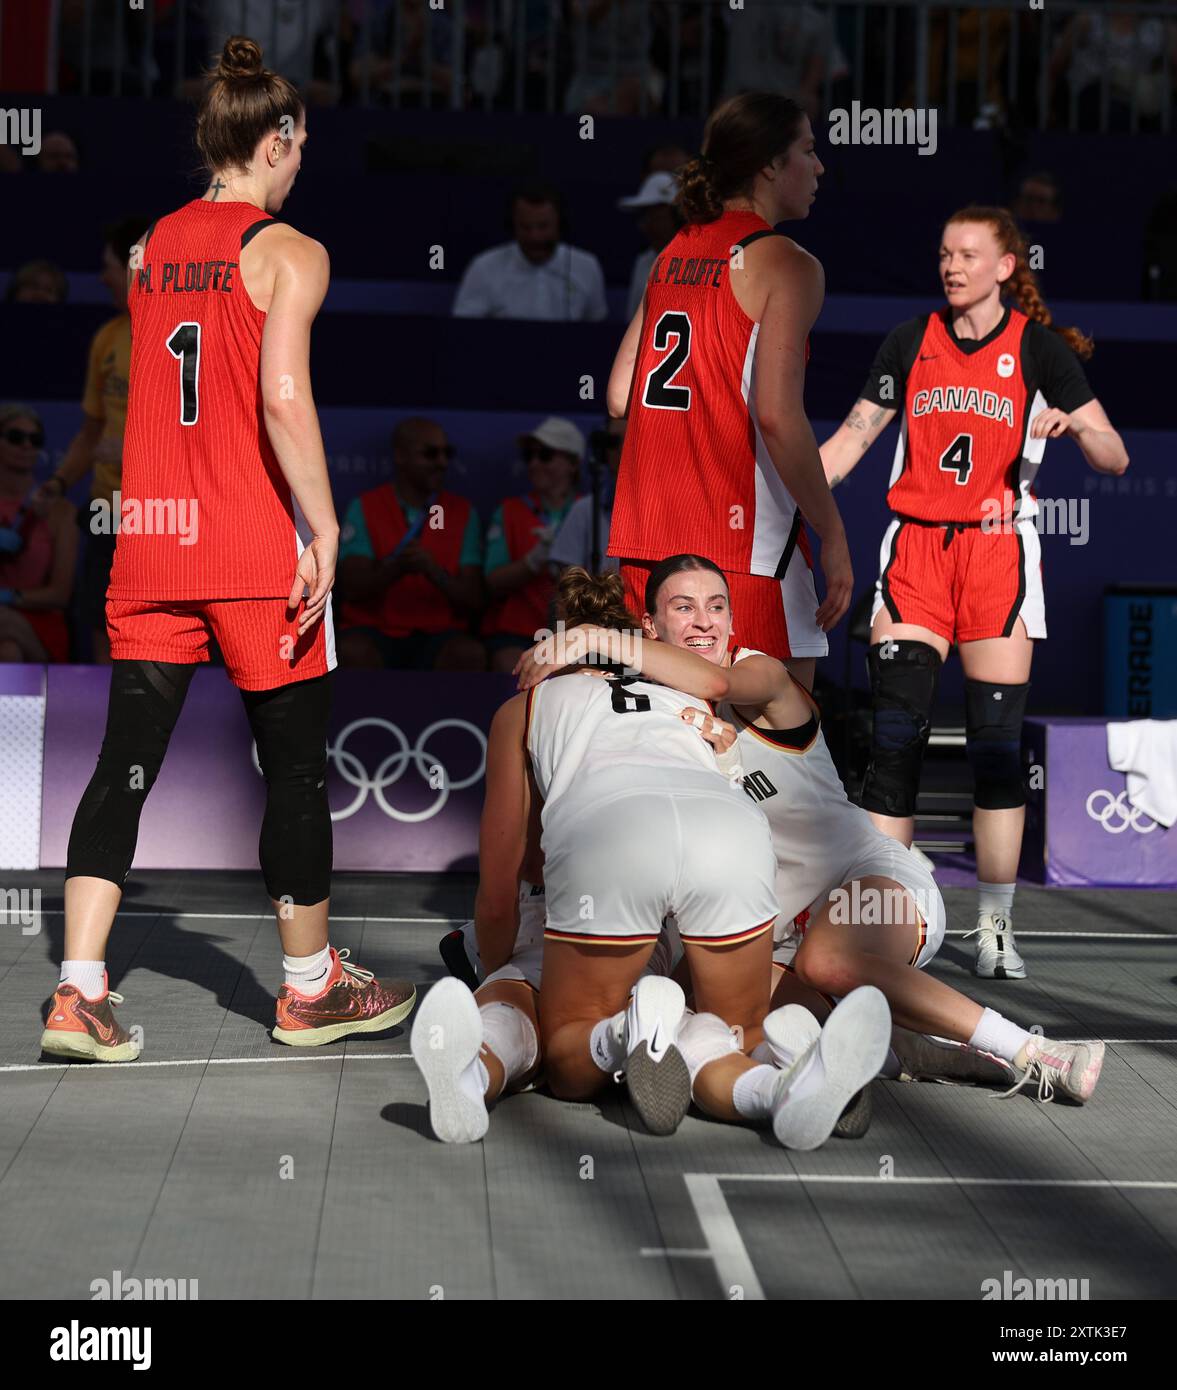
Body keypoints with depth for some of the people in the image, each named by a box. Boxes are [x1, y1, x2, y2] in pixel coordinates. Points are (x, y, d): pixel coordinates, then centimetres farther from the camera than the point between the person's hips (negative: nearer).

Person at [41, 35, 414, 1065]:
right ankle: (311, 988, 18)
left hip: (152, 537, 6)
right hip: (258, 551, -5)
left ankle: (80, 996, 0)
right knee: (297, 765, 7)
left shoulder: (154, 245, 11)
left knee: (126, 761, 5)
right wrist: (325, 529, -15)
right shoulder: (288, 253, -8)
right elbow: (284, 398, -18)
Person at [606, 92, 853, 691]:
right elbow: (778, 415, -18)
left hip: (647, 530, 7)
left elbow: (619, 398, 14)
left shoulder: (673, 255, 14)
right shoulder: (786, 264, -7)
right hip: (743, 534, -7)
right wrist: (832, 534, -13)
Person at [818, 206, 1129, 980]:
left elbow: (1115, 458, -1)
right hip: (916, 545, 2)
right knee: (896, 734, -7)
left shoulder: (1039, 348, 1)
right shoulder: (911, 341, 9)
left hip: (999, 552, -2)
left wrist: (1071, 423, -22)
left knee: (997, 741, -3)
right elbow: (854, 435, 13)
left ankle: (997, 930, 7)